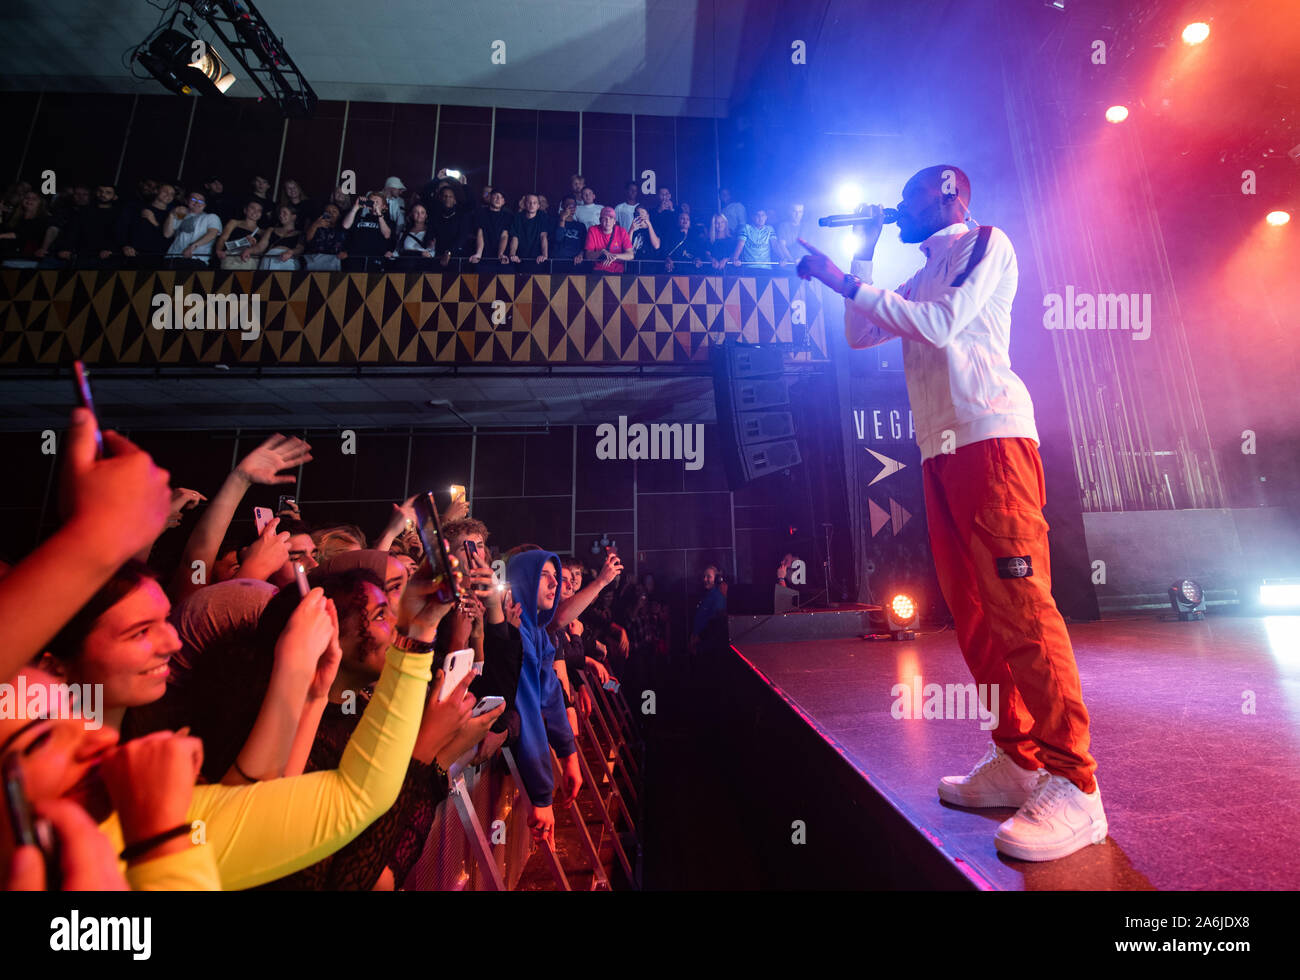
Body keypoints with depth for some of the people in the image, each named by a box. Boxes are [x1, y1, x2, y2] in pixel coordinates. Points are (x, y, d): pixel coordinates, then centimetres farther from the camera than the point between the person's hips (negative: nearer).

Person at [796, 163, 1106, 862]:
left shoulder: (986, 243, 7)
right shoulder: (921, 280, 30)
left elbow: (942, 325, -9)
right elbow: (860, 334, 27)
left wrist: (845, 280, -4)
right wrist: (864, 256, 25)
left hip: (991, 436, -8)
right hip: (940, 449, 8)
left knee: (1020, 605, -14)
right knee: (973, 611, 5)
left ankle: (1074, 784, -6)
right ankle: (1018, 759, 13)